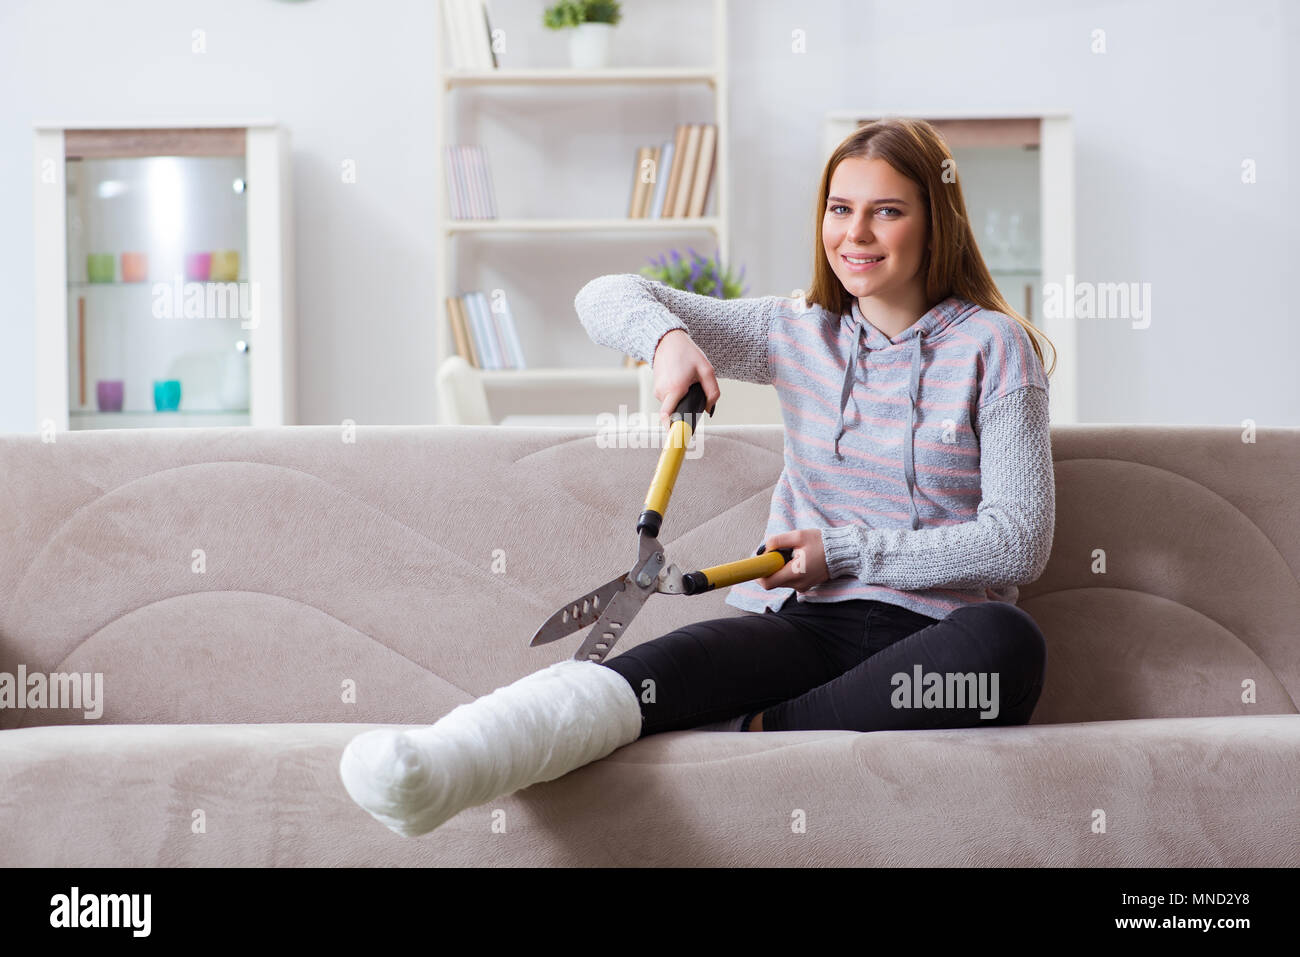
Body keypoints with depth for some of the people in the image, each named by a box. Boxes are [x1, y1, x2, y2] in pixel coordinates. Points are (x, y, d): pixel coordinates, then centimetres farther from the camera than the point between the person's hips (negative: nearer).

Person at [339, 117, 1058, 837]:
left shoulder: (992, 345, 3)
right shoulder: (798, 333, 15)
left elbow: (1019, 543, -4)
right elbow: (605, 297, 14)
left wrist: (844, 552, -8)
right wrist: (669, 336, -9)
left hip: (930, 632, -1)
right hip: (803, 621, 2)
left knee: (1007, 641, -39)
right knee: (683, 660, -33)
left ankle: (748, 732, -37)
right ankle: (440, 766, -58)